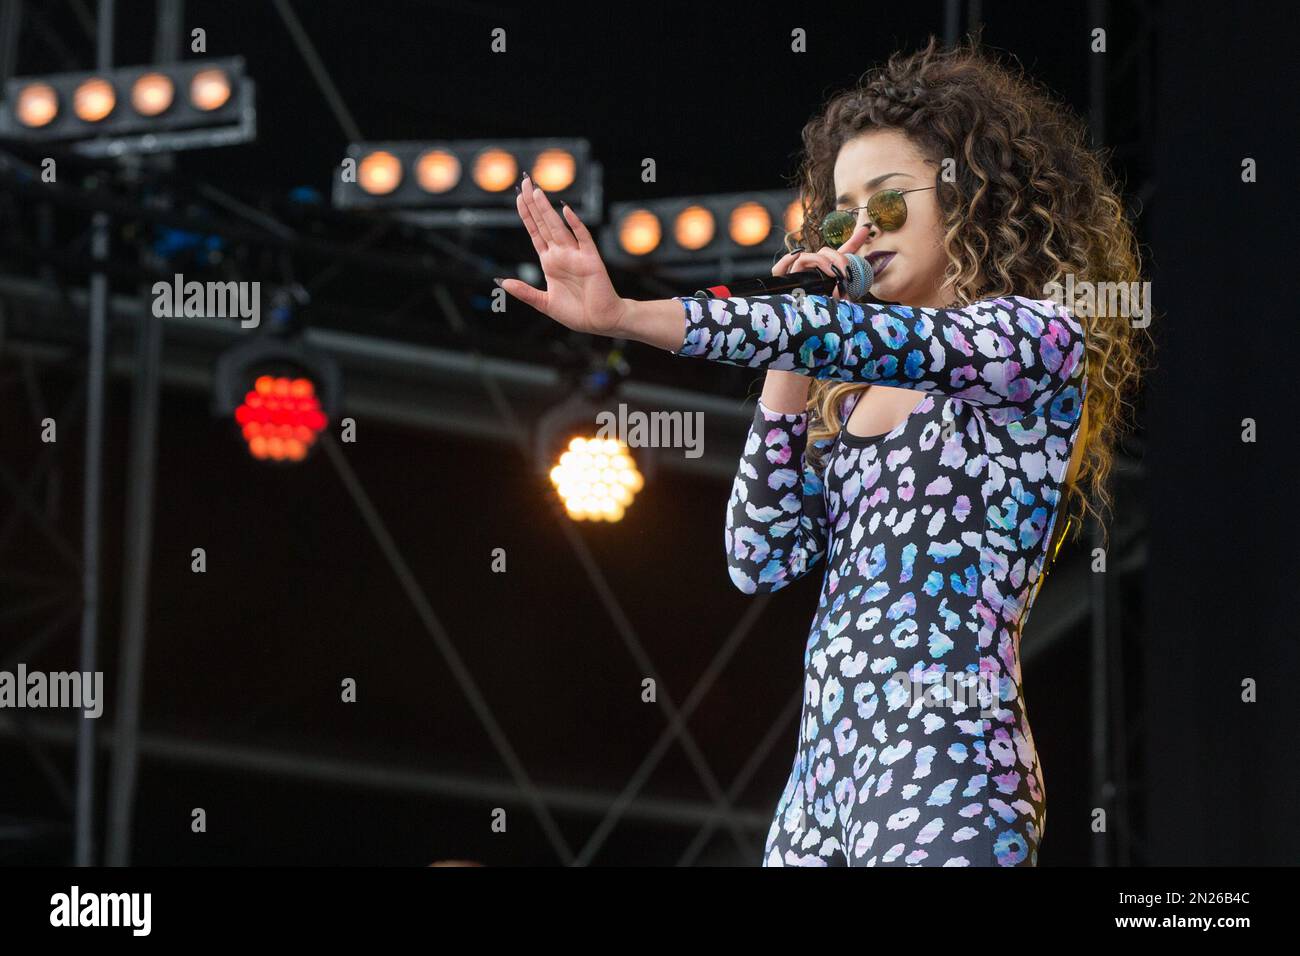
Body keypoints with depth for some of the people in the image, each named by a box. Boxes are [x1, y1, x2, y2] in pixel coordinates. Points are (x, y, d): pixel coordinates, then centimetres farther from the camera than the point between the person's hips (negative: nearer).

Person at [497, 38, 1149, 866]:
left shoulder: (1042, 339, -2)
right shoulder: (857, 393, 18)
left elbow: (865, 338, -18)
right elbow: (764, 559, 10)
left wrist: (622, 316, -25)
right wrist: (791, 363, 6)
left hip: (943, 772, -6)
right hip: (824, 765, 6)